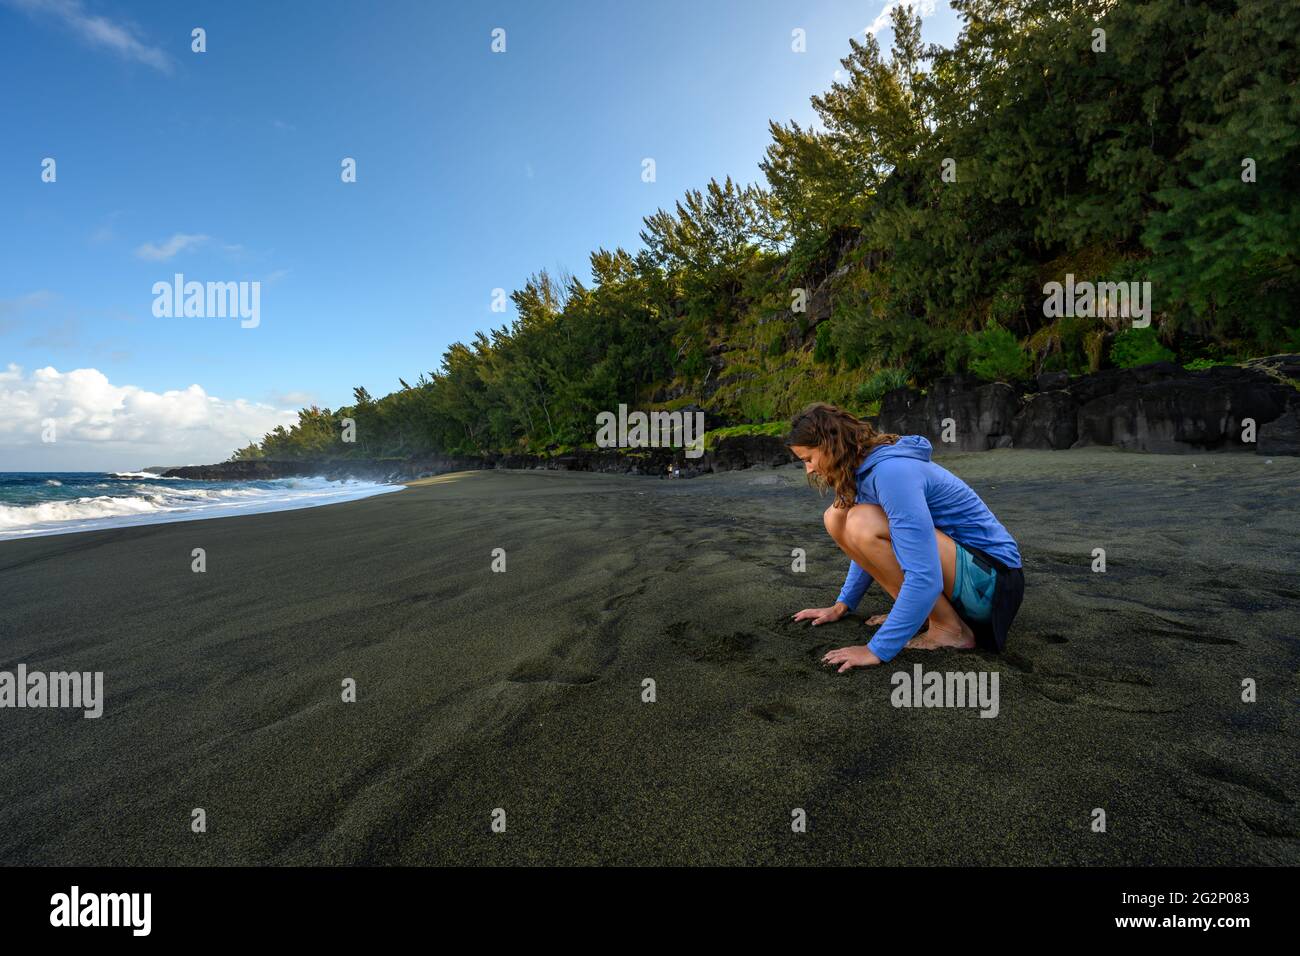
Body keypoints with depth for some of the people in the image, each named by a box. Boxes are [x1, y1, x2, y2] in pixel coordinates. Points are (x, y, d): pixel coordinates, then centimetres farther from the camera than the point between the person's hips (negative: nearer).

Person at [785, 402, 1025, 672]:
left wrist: (877, 650, -27)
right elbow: (871, 550, 19)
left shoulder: (892, 472, -27)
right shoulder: (865, 468, 3)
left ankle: (949, 630, -12)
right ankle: (915, 610, 5)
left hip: (988, 578, -9)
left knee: (862, 524, -29)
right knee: (837, 517, 0)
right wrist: (841, 605, 16)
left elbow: (925, 578, -32)